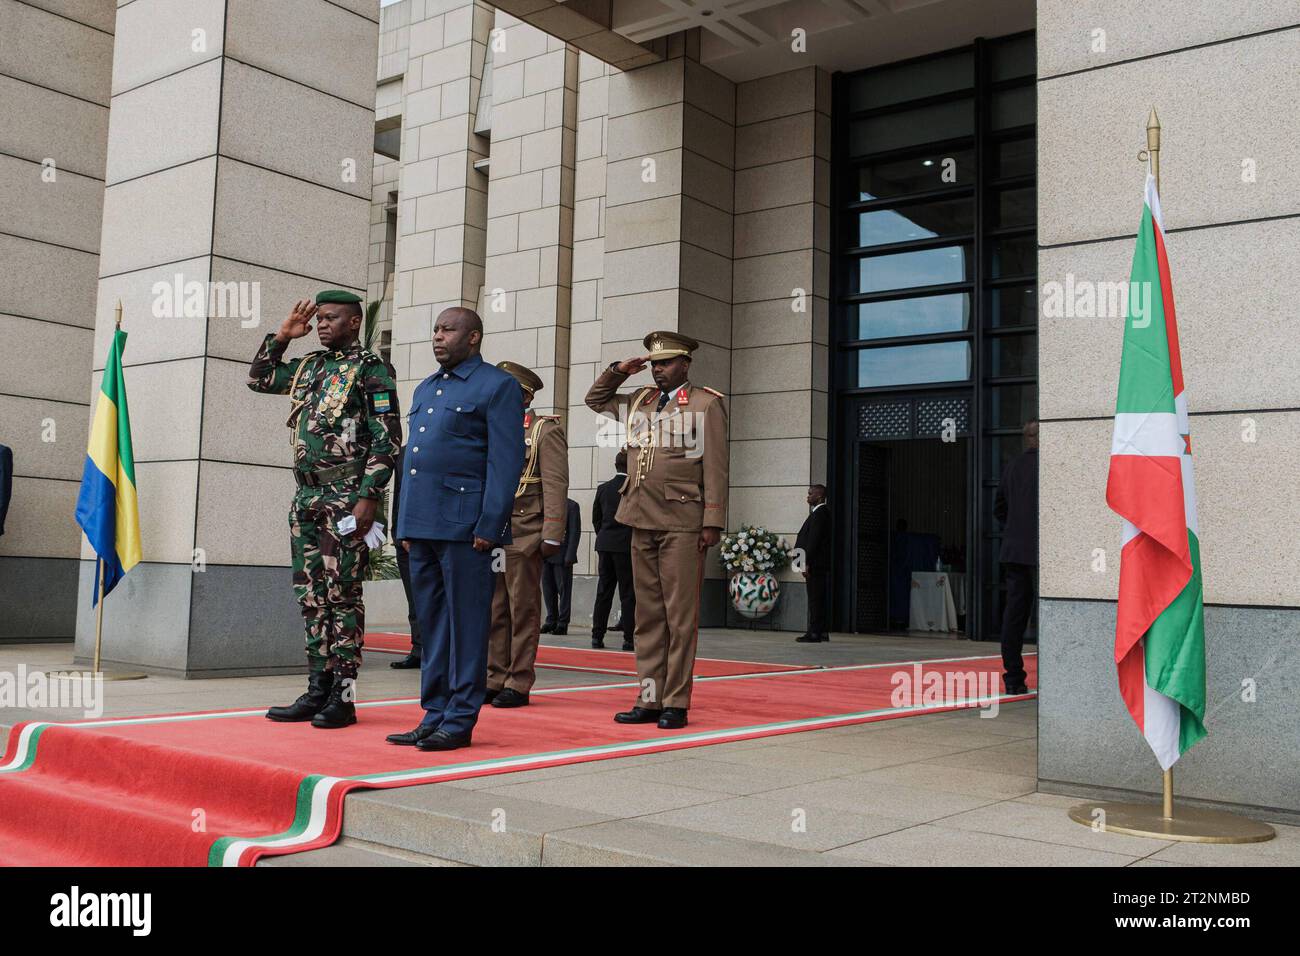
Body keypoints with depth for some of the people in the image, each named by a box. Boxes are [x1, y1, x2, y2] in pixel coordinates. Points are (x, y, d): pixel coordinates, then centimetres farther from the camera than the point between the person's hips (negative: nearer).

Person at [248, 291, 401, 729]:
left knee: (342, 597, -4)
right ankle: (317, 690, 16)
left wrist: (369, 496, -18)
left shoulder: (371, 369, -6)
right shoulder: (308, 367, 16)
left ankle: (343, 697, 2)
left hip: (346, 500, -7)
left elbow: (387, 439, -11)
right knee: (311, 597, 9)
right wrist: (282, 336, 14)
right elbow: (258, 378, 28)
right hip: (305, 500, 7)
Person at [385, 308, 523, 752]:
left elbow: (506, 462, -10)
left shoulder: (497, 386, -2)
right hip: (422, 526, 8)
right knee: (430, 623, 10)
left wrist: (489, 527, -16)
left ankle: (460, 720, 4)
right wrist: (406, 525, 17)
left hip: (464, 526, -8)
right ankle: (434, 715, 17)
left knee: (465, 622, -2)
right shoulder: (424, 390, 22)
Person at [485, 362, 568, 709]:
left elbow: (555, 486, -8)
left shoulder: (546, 432, -1)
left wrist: (552, 536, -15)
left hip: (524, 537, -6)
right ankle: (496, 679, 14)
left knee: (522, 610, -2)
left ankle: (519, 684, 3)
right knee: (494, 611, 8)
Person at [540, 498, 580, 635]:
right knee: (547, 589, 8)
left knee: (563, 589, -1)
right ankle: (551, 621, 17)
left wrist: (569, 556, -12)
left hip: (561, 556, -5)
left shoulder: (571, 506, -2)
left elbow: (575, 532, -6)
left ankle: (562, 623, 5)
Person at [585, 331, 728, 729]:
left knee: (680, 617, -3)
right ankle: (650, 700, 12)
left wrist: (713, 522, -13)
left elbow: (715, 469, -6)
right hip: (642, 521, 6)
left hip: (682, 524, -6)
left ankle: (676, 704, 2)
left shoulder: (706, 404, 0)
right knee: (648, 616, 7)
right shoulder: (640, 401, 17)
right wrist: (618, 371, 14)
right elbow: (595, 400, 32)